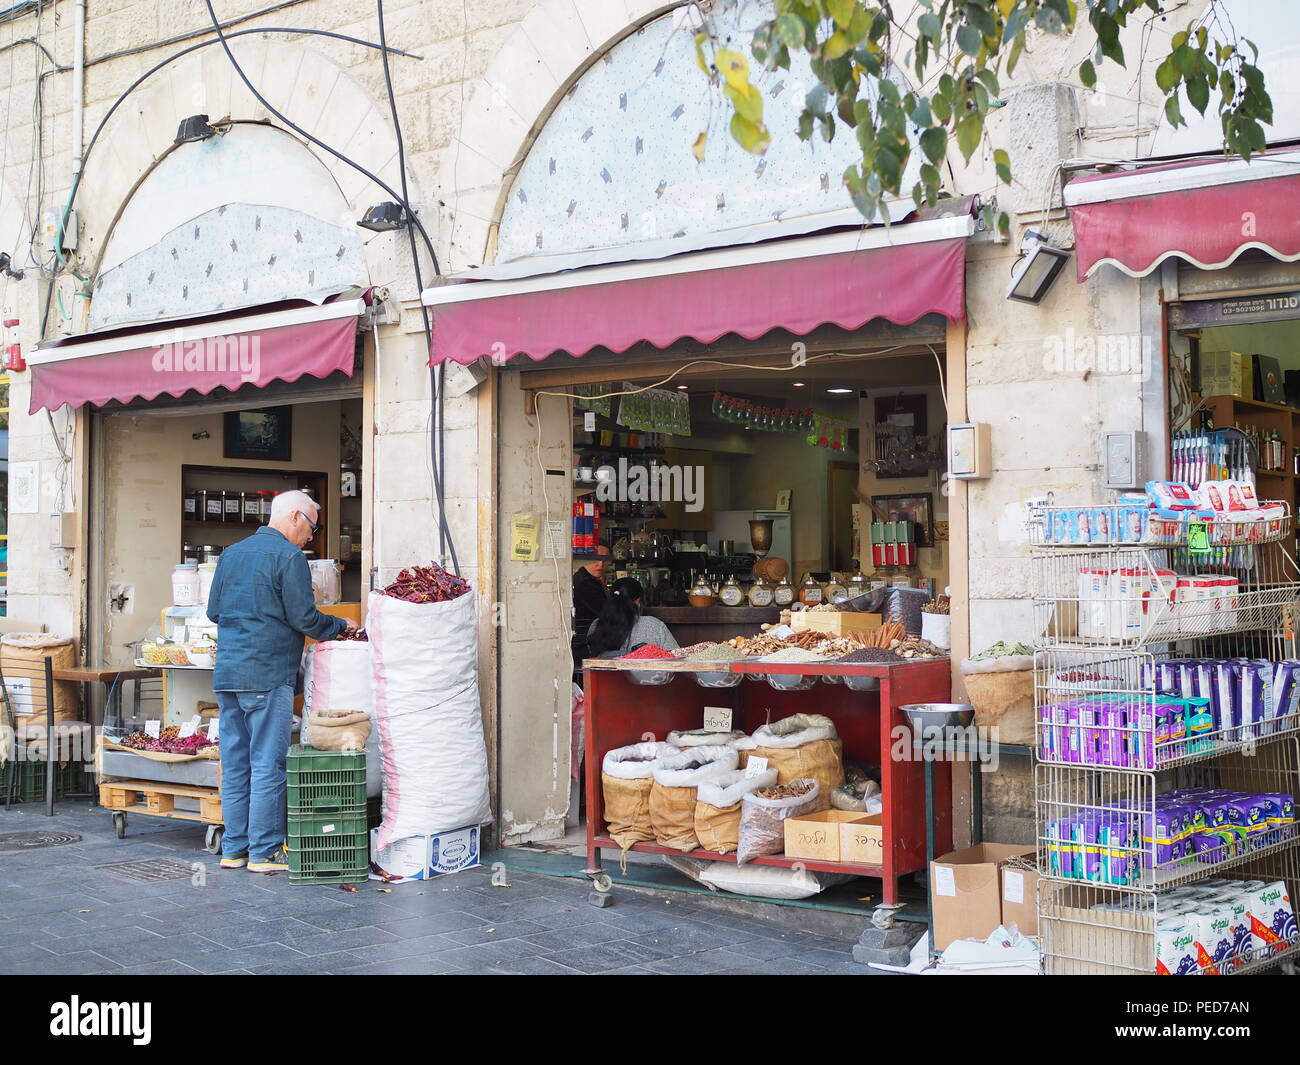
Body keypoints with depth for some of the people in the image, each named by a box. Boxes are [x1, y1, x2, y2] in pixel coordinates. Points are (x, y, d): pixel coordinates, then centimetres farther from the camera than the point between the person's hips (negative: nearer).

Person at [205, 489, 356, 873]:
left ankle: (234, 848, 17)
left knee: (234, 763, 11)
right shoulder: (289, 556, -8)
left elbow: (213, 610, 19)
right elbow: (304, 619, -11)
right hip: (268, 675, -7)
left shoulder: (231, 553, 15)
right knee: (268, 765, -2)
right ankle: (264, 852, 1)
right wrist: (341, 625, 5)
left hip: (226, 672, 7)